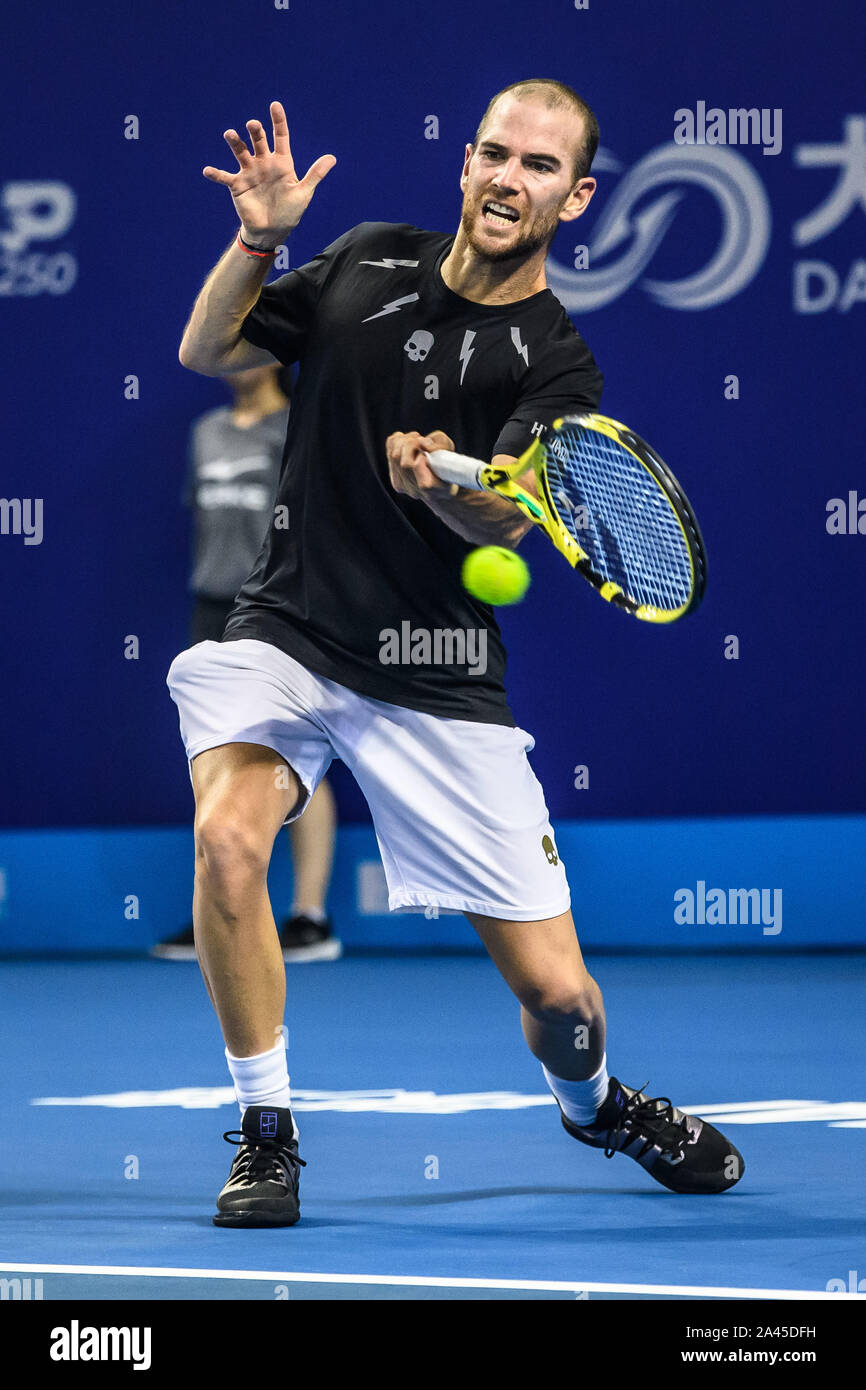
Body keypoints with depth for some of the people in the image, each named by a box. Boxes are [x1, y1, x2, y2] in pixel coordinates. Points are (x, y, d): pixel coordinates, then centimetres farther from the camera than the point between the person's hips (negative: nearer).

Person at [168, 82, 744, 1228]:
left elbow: (502, 516, -22)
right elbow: (207, 353, 14)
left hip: (436, 681, -1)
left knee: (556, 990, -3)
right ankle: (267, 1135, -11)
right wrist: (258, 239, -4)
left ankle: (593, 1104, 36)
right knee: (227, 837, -30)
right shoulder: (368, 262, 6)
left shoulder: (558, 369, -5)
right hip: (285, 634, 1)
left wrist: (447, 482, -45)